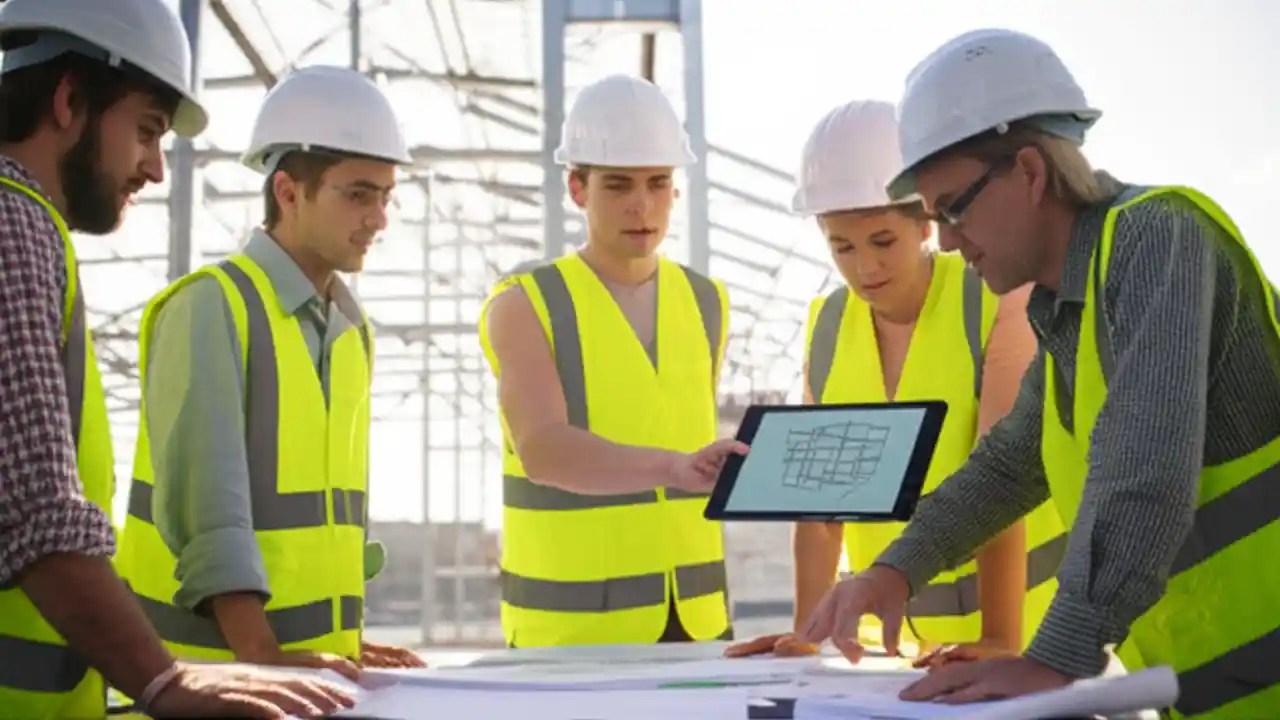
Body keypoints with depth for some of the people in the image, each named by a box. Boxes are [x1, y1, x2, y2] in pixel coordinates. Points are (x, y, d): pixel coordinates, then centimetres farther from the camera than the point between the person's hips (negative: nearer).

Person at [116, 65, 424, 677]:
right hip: (209, 661, -6)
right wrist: (263, 656, -29)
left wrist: (347, 640, 3)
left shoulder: (354, 330, 12)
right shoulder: (212, 306, -11)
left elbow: (337, 504, 11)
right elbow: (204, 501, -20)